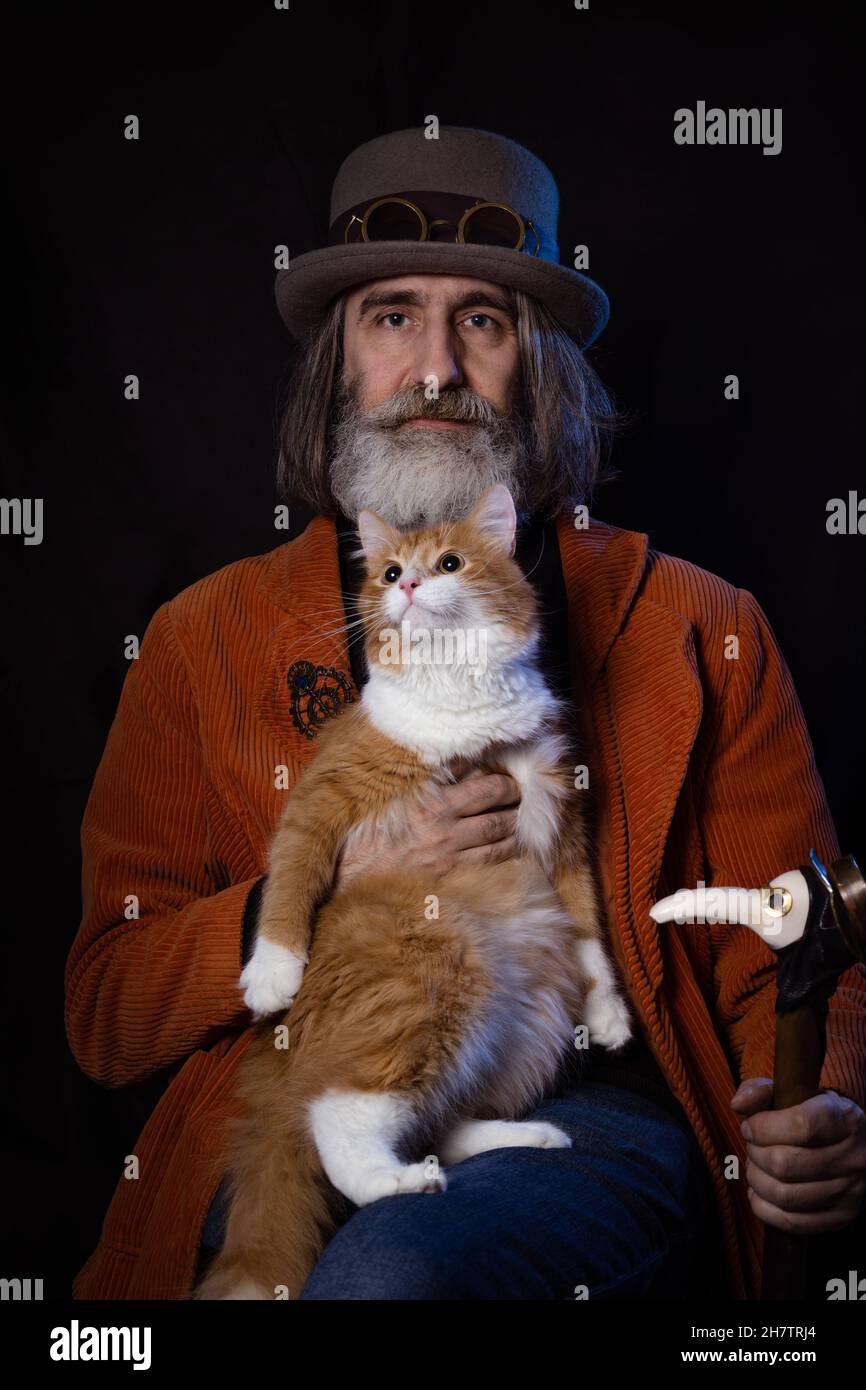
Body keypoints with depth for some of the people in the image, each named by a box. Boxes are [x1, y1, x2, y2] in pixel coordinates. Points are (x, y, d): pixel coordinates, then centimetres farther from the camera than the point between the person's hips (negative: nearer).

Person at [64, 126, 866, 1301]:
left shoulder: (701, 632, 11)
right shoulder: (206, 637, 11)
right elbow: (103, 1018, 9)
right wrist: (322, 892, -9)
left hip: (591, 1107, -1)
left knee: (387, 1272, -32)